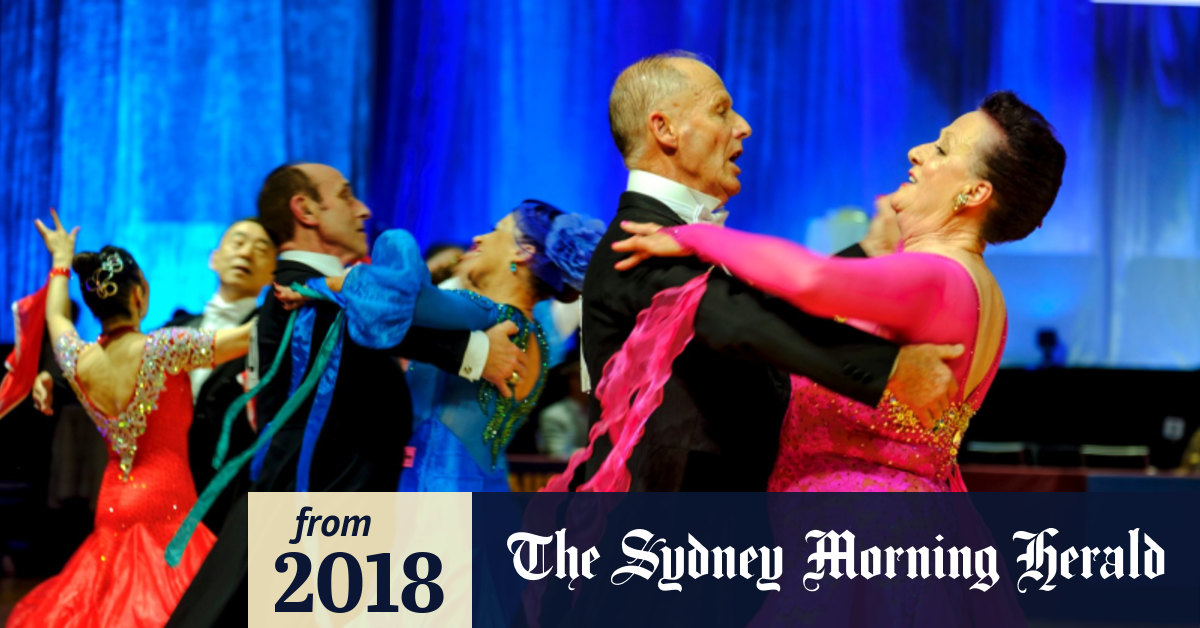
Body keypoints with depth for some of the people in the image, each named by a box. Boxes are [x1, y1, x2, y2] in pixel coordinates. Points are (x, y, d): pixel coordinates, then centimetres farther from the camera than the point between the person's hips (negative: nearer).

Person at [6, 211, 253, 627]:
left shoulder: (78, 361, 3)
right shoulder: (161, 350, -14)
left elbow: (55, 317, 26)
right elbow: (249, 336, -15)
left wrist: (62, 260, 40)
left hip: (112, 510, 6)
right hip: (166, 505, -6)